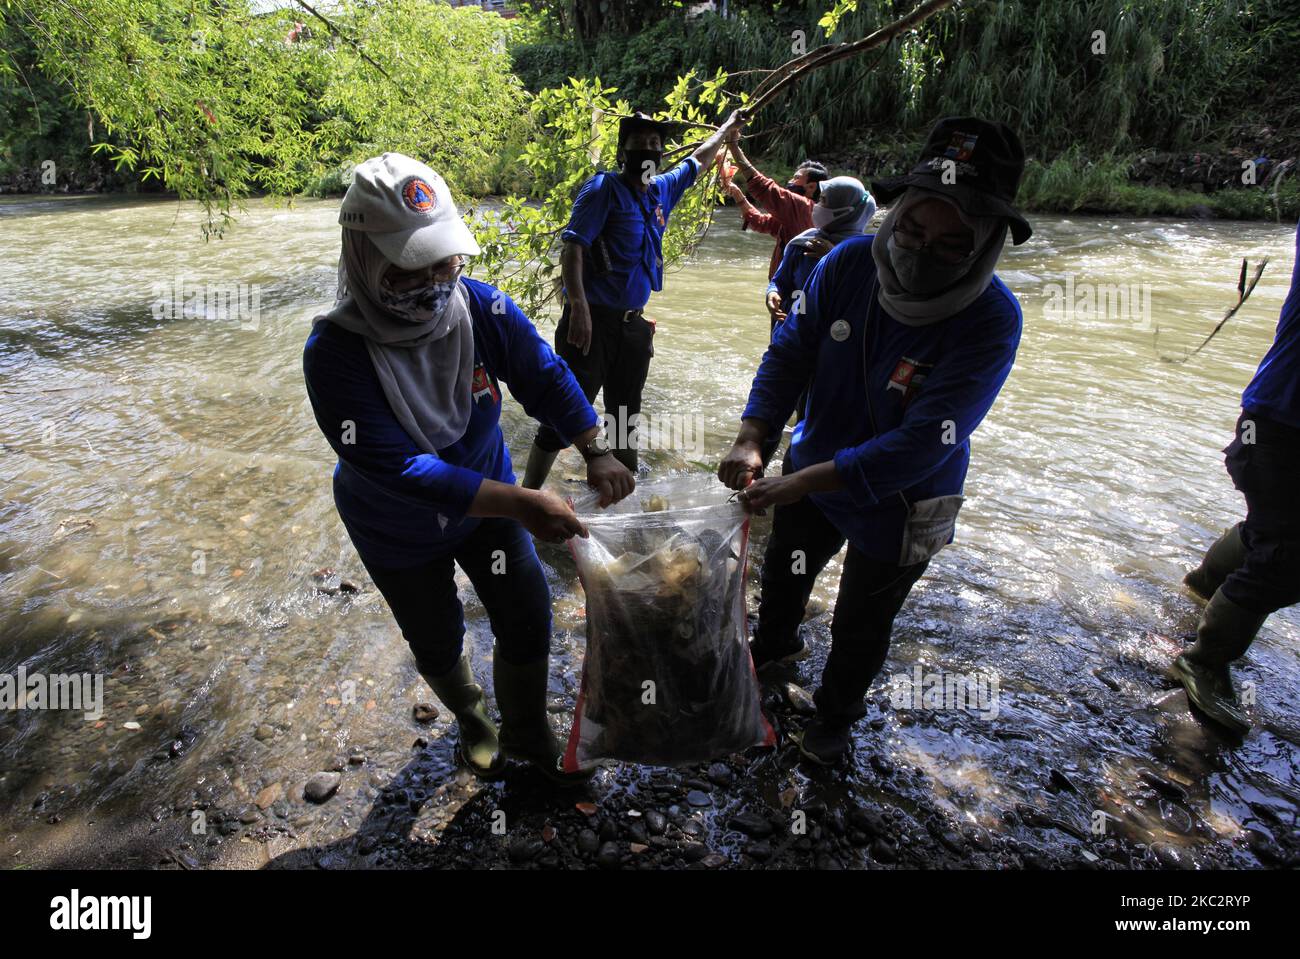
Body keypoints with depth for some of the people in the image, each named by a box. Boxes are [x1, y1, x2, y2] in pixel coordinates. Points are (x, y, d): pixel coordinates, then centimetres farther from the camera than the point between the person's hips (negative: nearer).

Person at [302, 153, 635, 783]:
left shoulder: (483, 309, -22)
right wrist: (520, 504, -43)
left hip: (486, 501, 3)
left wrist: (595, 453, -23)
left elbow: (546, 378, -9)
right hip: (399, 531, -2)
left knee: (527, 620, 9)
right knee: (438, 644, 19)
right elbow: (398, 468, -38)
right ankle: (471, 721, 54)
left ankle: (526, 735, 38)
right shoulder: (335, 353, -32)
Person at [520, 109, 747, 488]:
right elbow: (572, 246, -16)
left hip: (634, 324, 7)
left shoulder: (662, 190, 14)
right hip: (593, 320, -7)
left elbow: (697, 160, 34)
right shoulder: (604, 188, -5)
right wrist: (579, 308, -26)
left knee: (627, 415, 18)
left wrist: (726, 128, 46)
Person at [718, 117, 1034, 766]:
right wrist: (751, 440, -28)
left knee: (859, 628, 18)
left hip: (897, 505, -4)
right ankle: (775, 643, 65)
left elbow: (922, 443, -33)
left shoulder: (992, 321, -30)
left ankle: (835, 715, 51)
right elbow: (789, 353, -13)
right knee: (783, 571, 30)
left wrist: (802, 481, -38)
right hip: (813, 468, 5)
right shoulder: (848, 264, -19)